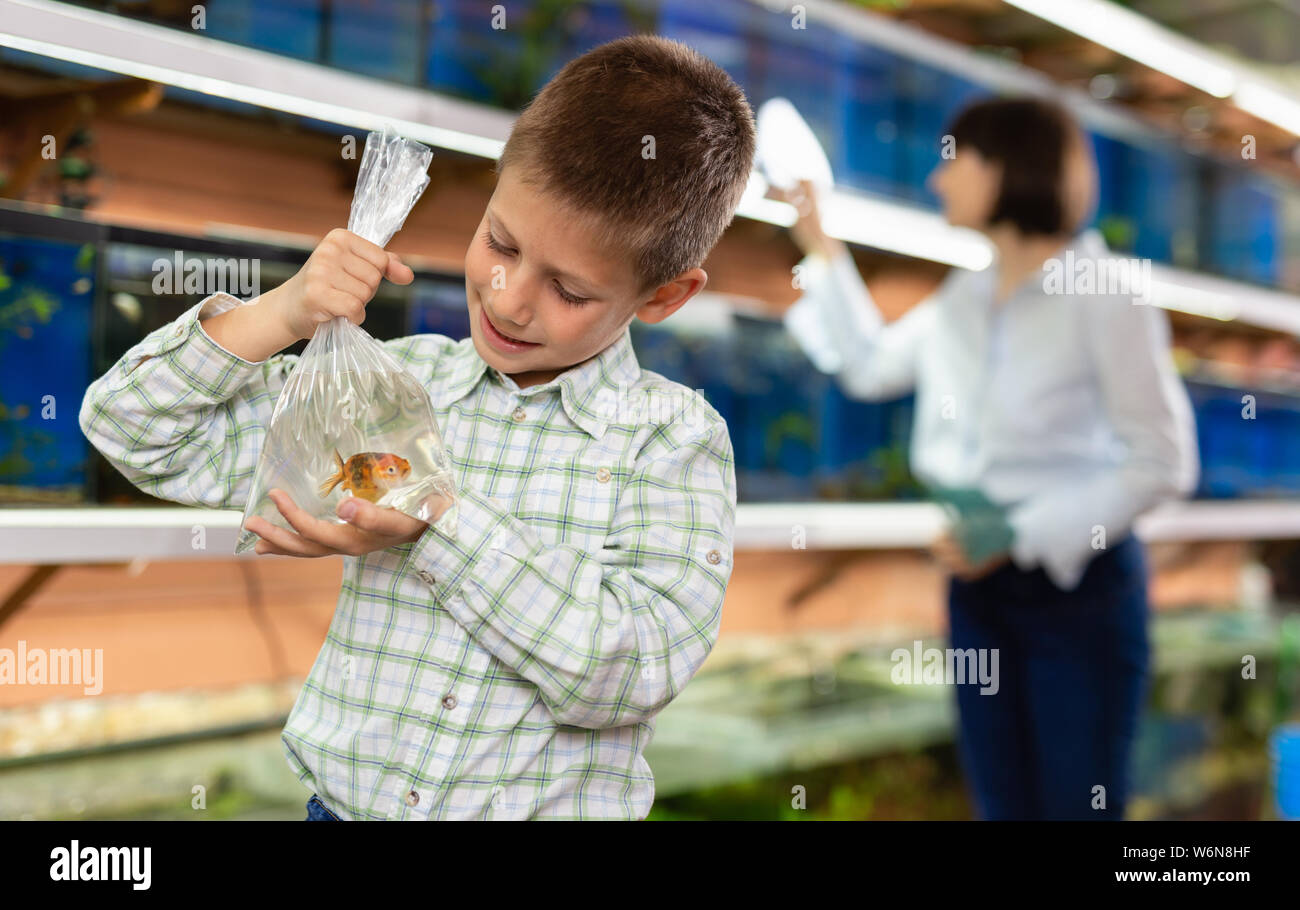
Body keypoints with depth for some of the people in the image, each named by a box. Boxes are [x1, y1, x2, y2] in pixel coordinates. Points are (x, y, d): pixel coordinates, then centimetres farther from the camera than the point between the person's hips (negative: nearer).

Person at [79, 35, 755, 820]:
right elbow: (136, 429, 8)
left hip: (557, 807, 0)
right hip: (348, 799, 1)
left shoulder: (679, 437, -2)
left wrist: (440, 526, -16)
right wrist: (285, 314, -5)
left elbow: (634, 670, -14)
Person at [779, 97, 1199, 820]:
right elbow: (871, 366, 23)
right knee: (1004, 804, 12)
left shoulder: (1107, 291, -12)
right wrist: (822, 248, 19)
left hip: (1079, 580, -6)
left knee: (1079, 806, 0)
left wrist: (1021, 536, -19)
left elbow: (1163, 462, -13)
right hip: (979, 581, 6)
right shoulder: (964, 295, 8)